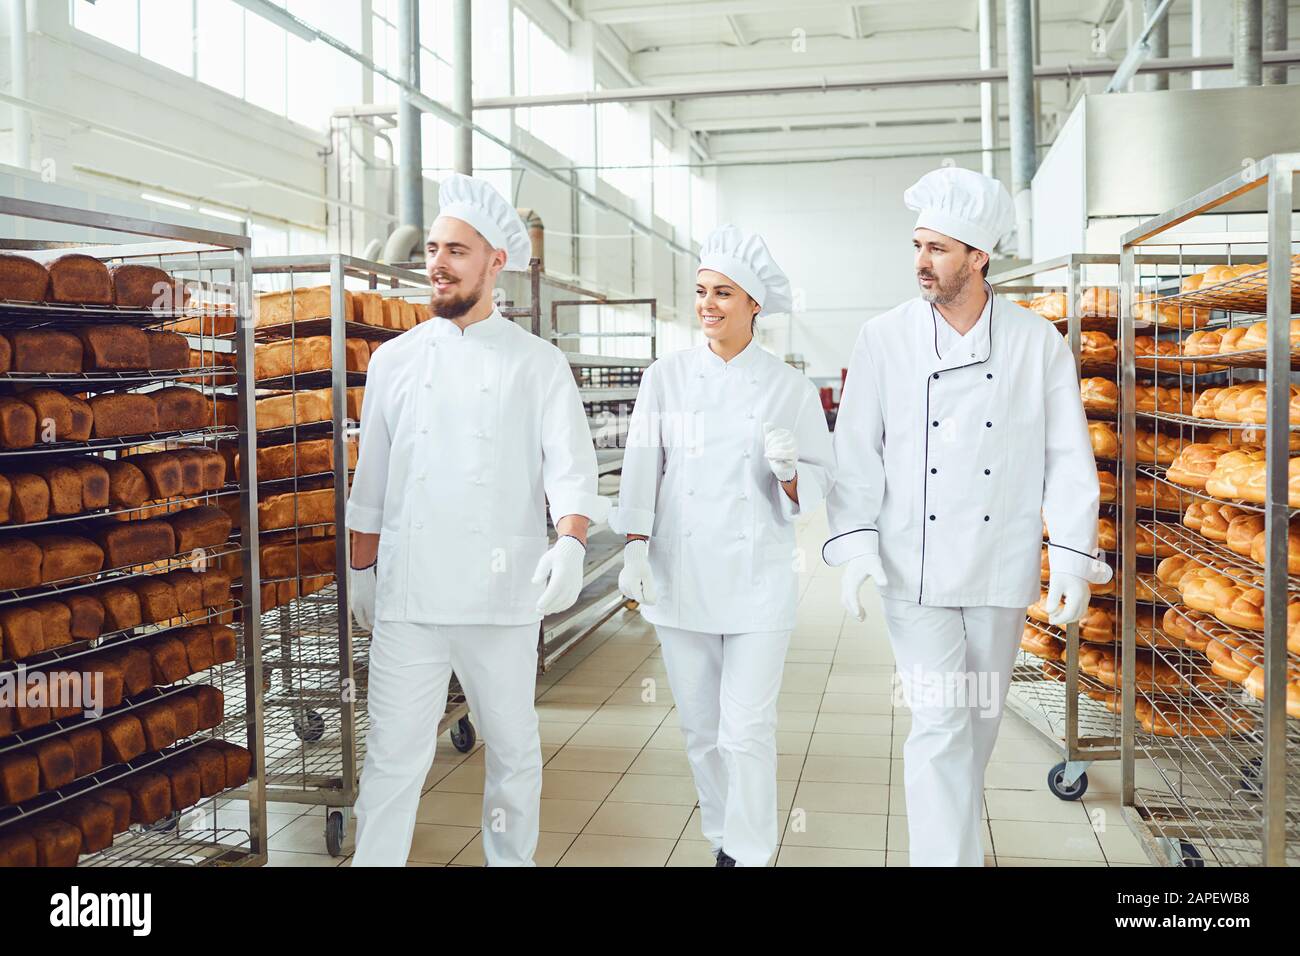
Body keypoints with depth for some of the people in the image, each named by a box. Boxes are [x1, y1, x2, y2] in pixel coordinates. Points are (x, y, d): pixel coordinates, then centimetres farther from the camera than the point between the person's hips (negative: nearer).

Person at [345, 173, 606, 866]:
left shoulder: (537, 364, 1)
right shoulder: (395, 360, 8)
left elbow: (570, 466, -6)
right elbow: (371, 479, 13)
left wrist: (570, 544, -24)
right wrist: (362, 571, 13)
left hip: (502, 597, -1)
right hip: (407, 596, 1)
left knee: (512, 748, 13)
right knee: (394, 753, 2)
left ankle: (511, 858, 33)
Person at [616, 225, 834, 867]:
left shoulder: (789, 388, 0)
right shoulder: (667, 377, 4)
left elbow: (820, 482, 3)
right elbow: (643, 467, 2)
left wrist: (787, 471, -18)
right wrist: (636, 548, -6)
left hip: (757, 579, -2)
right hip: (679, 575, 2)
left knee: (747, 729, -5)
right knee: (700, 728, 11)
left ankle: (750, 854, 11)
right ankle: (723, 841, 30)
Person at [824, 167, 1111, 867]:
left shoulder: (1038, 344, -1)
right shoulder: (884, 340, -2)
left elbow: (1067, 458, -1)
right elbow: (856, 449, -3)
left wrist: (1072, 556, -7)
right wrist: (854, 541, -12)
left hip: (1000, 568, 2)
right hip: (914, 568, -2)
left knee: (981, 718, 16)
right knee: (939, 721, -5)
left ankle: (949, 828, 39)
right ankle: (946, 853, 4)